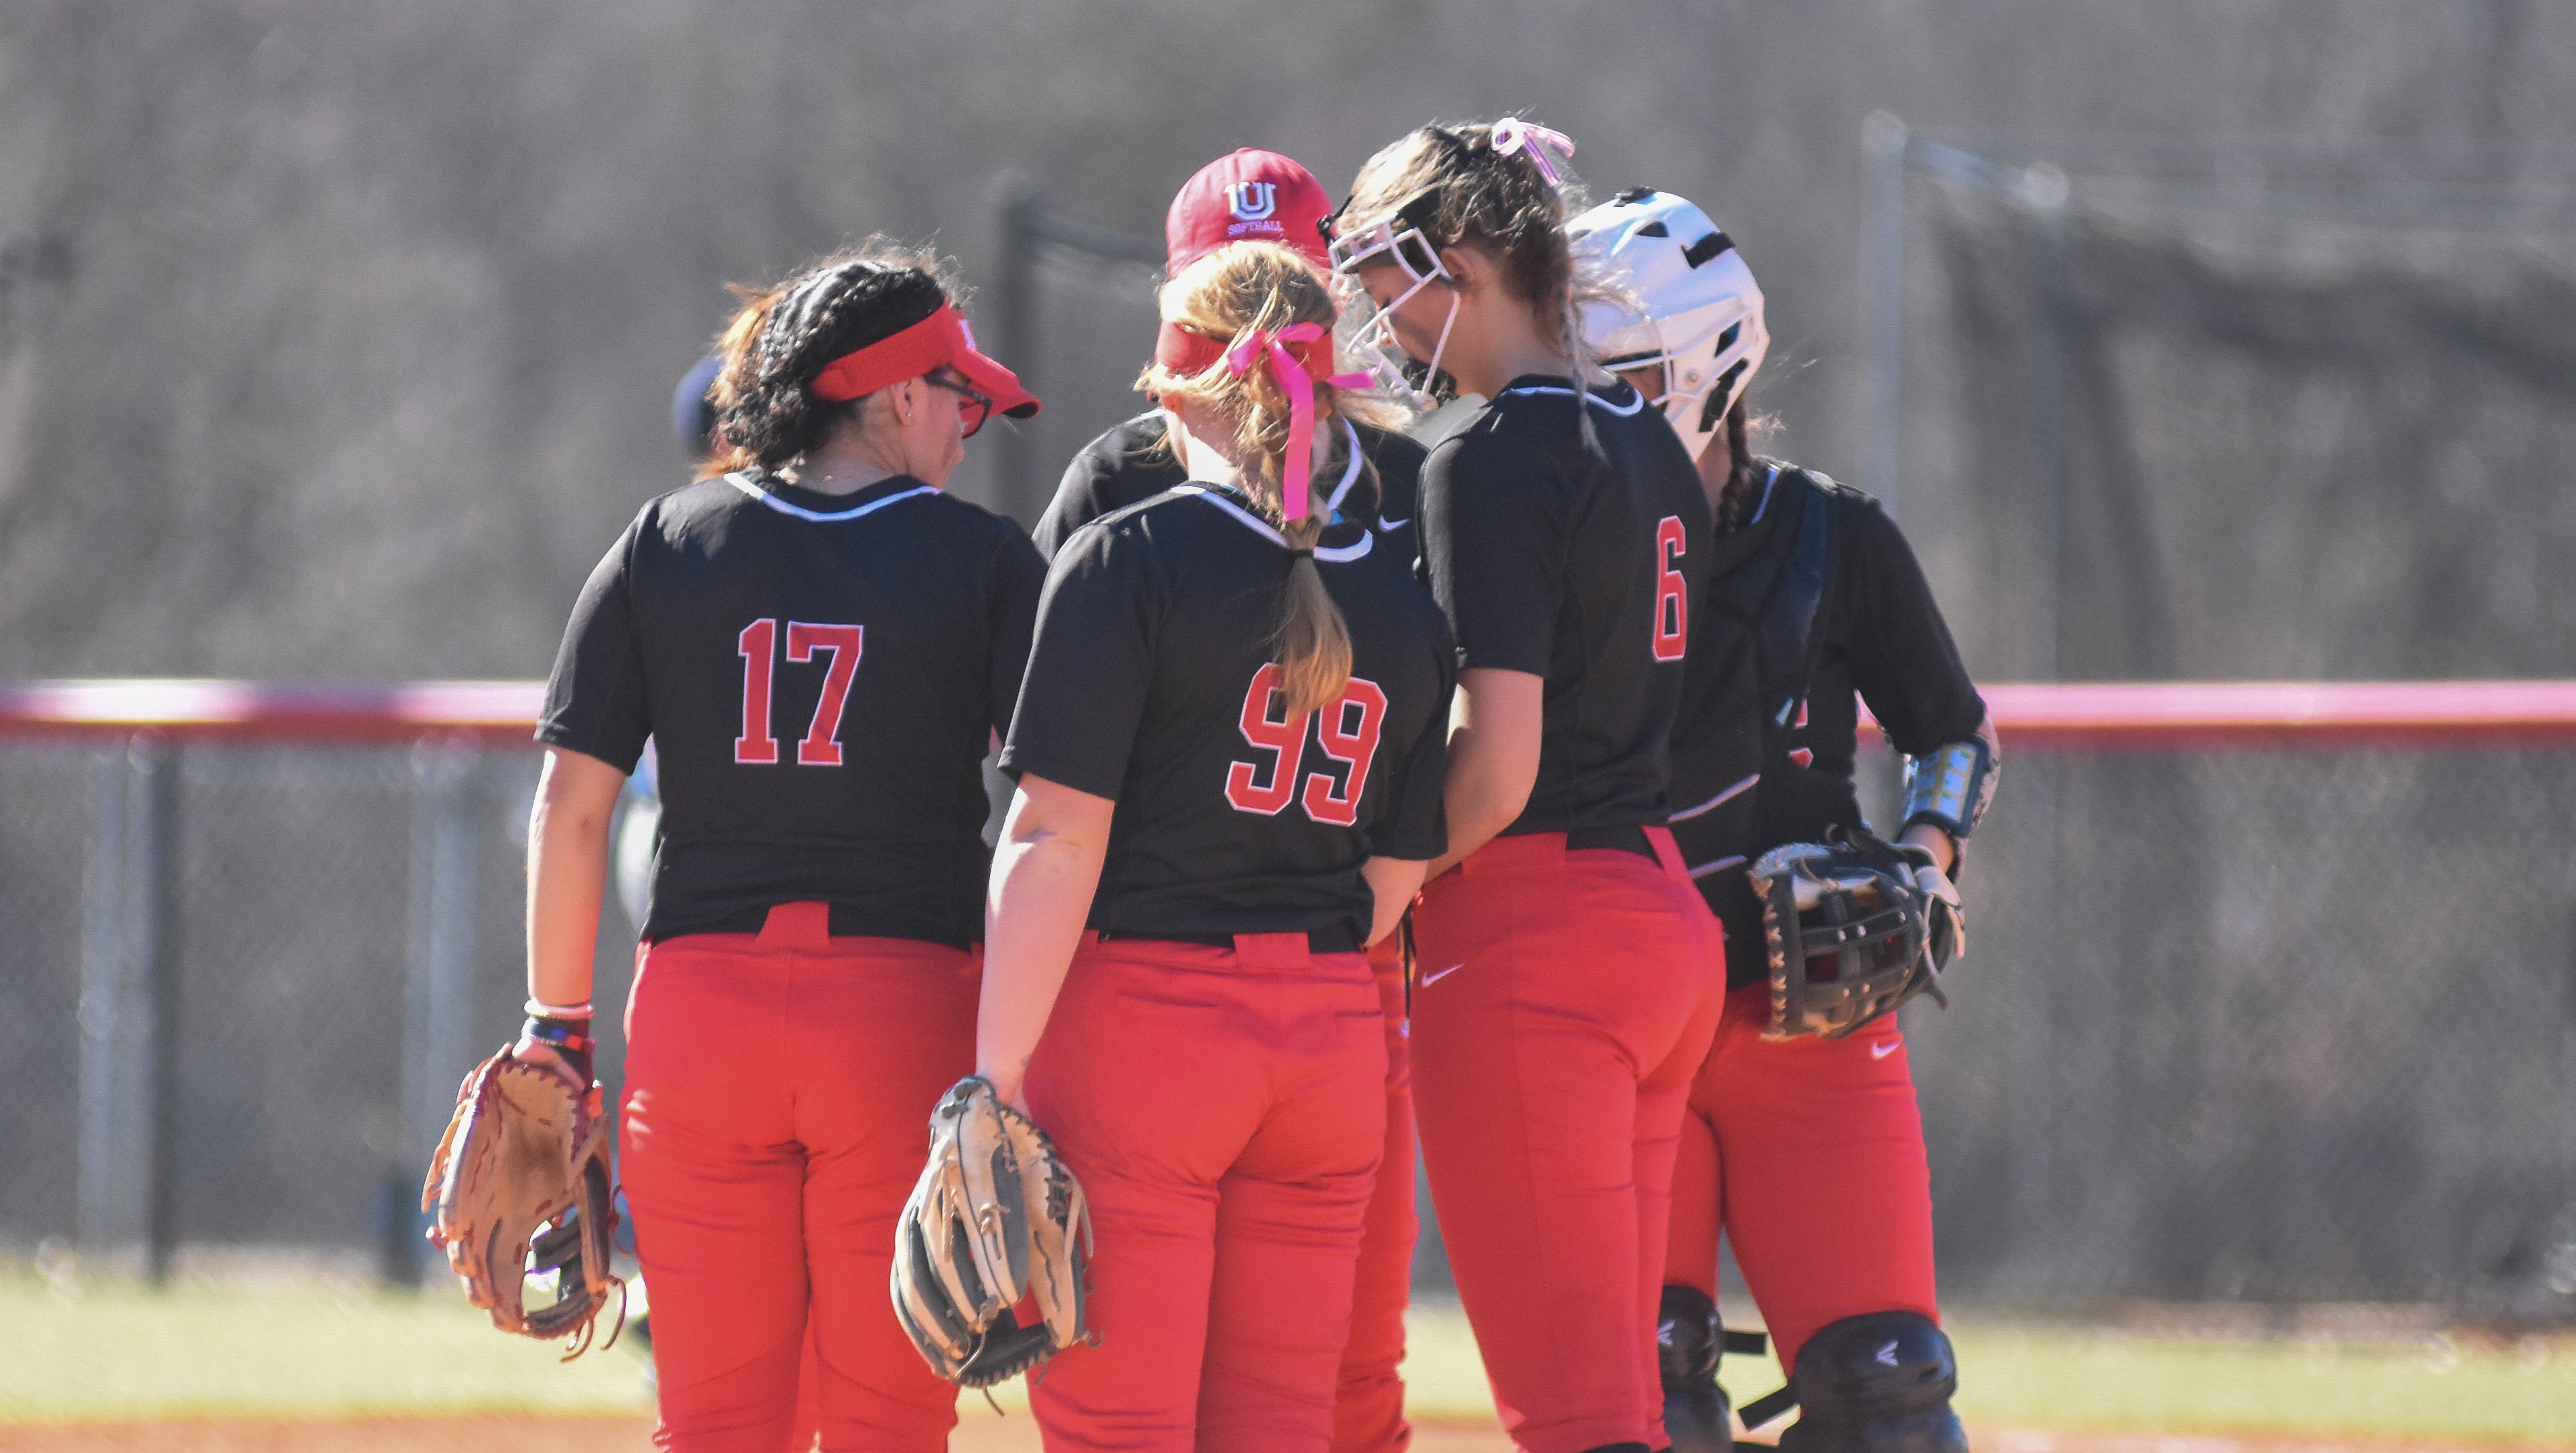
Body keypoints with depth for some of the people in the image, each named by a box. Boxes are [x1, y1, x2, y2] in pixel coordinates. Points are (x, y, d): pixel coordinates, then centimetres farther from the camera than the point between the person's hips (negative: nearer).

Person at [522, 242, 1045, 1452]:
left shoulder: (660, 547, 7)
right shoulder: (982, 560, 1)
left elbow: (571, 806, 4)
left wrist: (556, 1029, 9)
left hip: (696, 1001, 2)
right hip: (905, 1017, -2)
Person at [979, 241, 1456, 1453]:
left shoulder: (1128, 559, -7)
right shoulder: (1402, 604, 9)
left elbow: (1057, 838, -13)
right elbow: (1395, 875, 11)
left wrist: (998, 1073, -14)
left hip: (1136, 1030, -5)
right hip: (1334, 1039, 5)